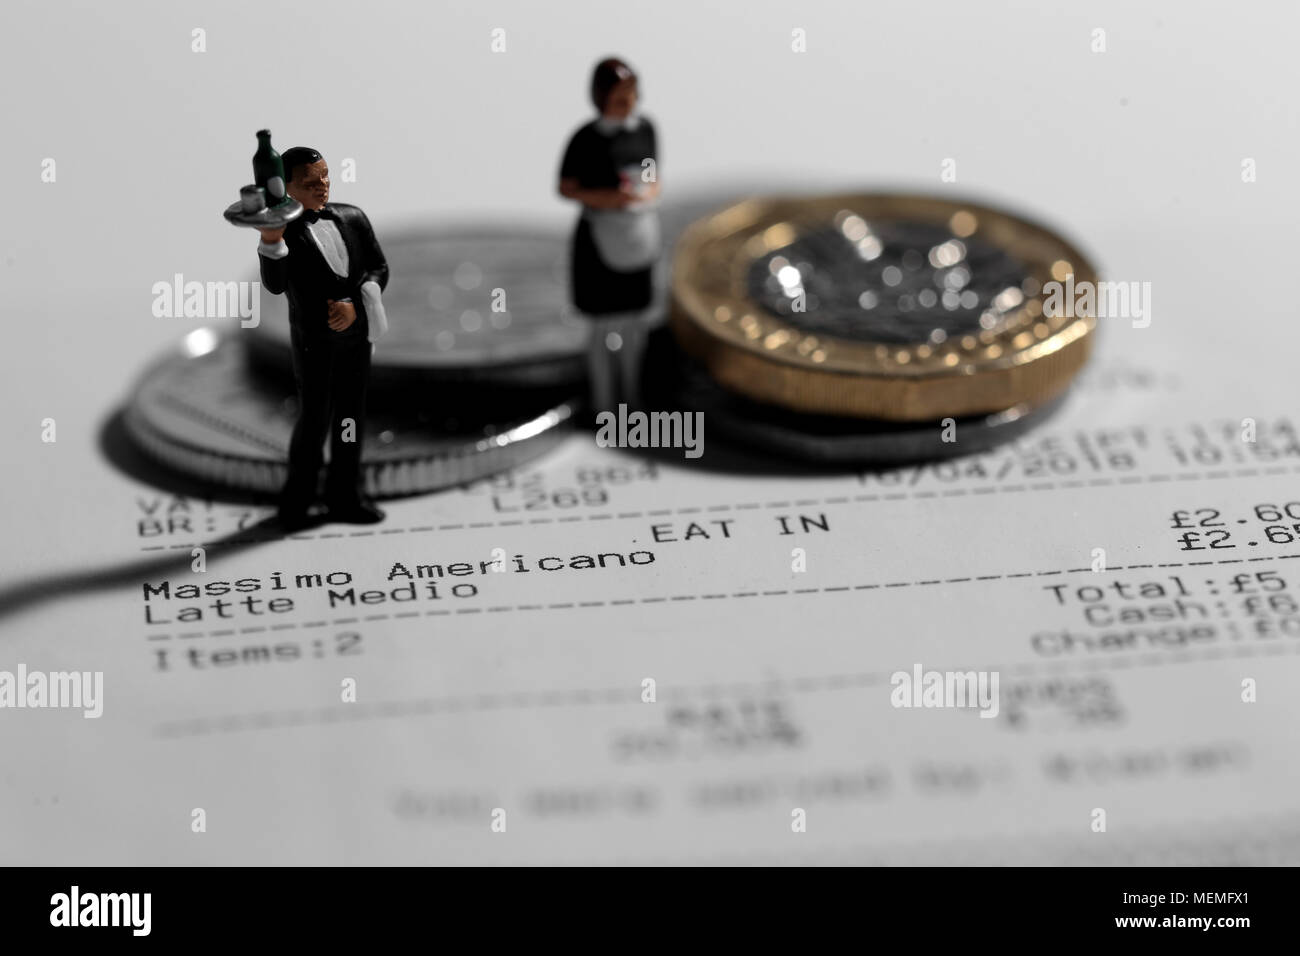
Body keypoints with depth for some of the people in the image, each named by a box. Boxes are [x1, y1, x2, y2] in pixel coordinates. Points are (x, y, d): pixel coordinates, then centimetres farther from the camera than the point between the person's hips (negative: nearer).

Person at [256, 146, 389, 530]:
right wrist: (270, 240, -46)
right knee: (315, 419, -3)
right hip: (314, 337, -5)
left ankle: (344, 499, 23)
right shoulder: (285, 230, -13)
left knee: (350, 417, 12)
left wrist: (355, 305, -13)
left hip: (356, 331, 5)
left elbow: (379, 268, 4)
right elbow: (276, 285, -27)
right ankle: (296, 502, 12)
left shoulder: (352, 218, 1)